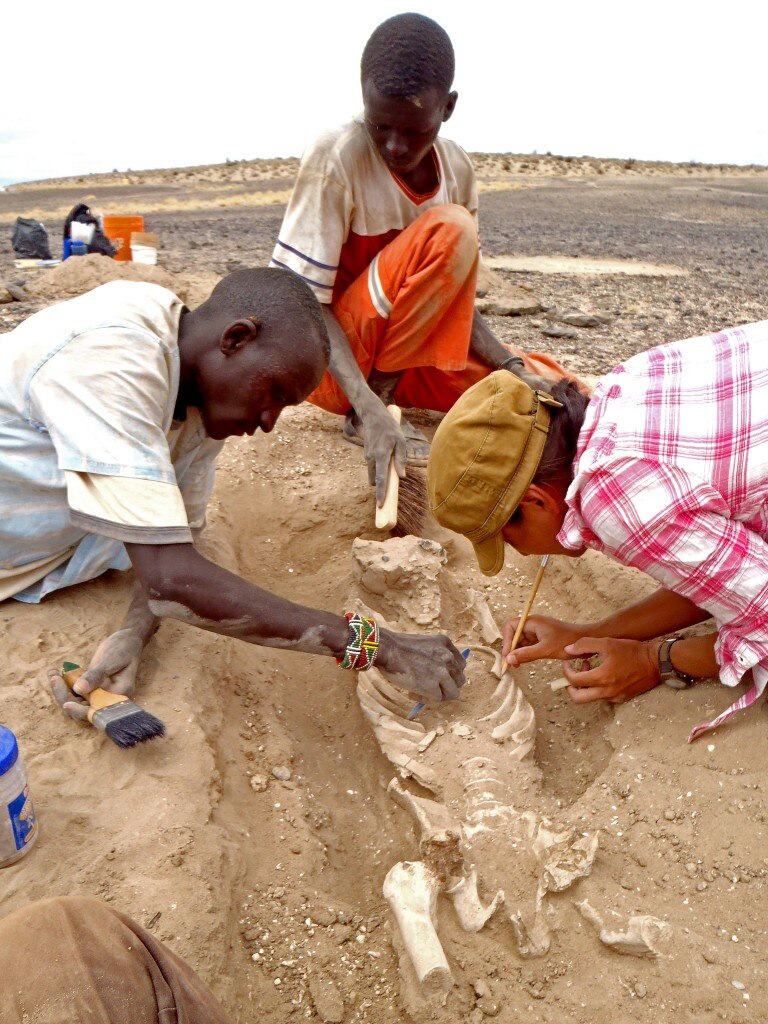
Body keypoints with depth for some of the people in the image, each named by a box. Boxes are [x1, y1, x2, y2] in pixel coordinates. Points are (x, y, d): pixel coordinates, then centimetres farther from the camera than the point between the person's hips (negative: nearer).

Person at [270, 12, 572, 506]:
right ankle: (377, 400, -17)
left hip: (412, 359, 7)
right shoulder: (336, 157, -19)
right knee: (449, 231, -27)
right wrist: (370, 408, -34)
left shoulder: (457, 168, -2)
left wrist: (512, 366, -16)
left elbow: (453, 295, 2)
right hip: (336, 364, -6)